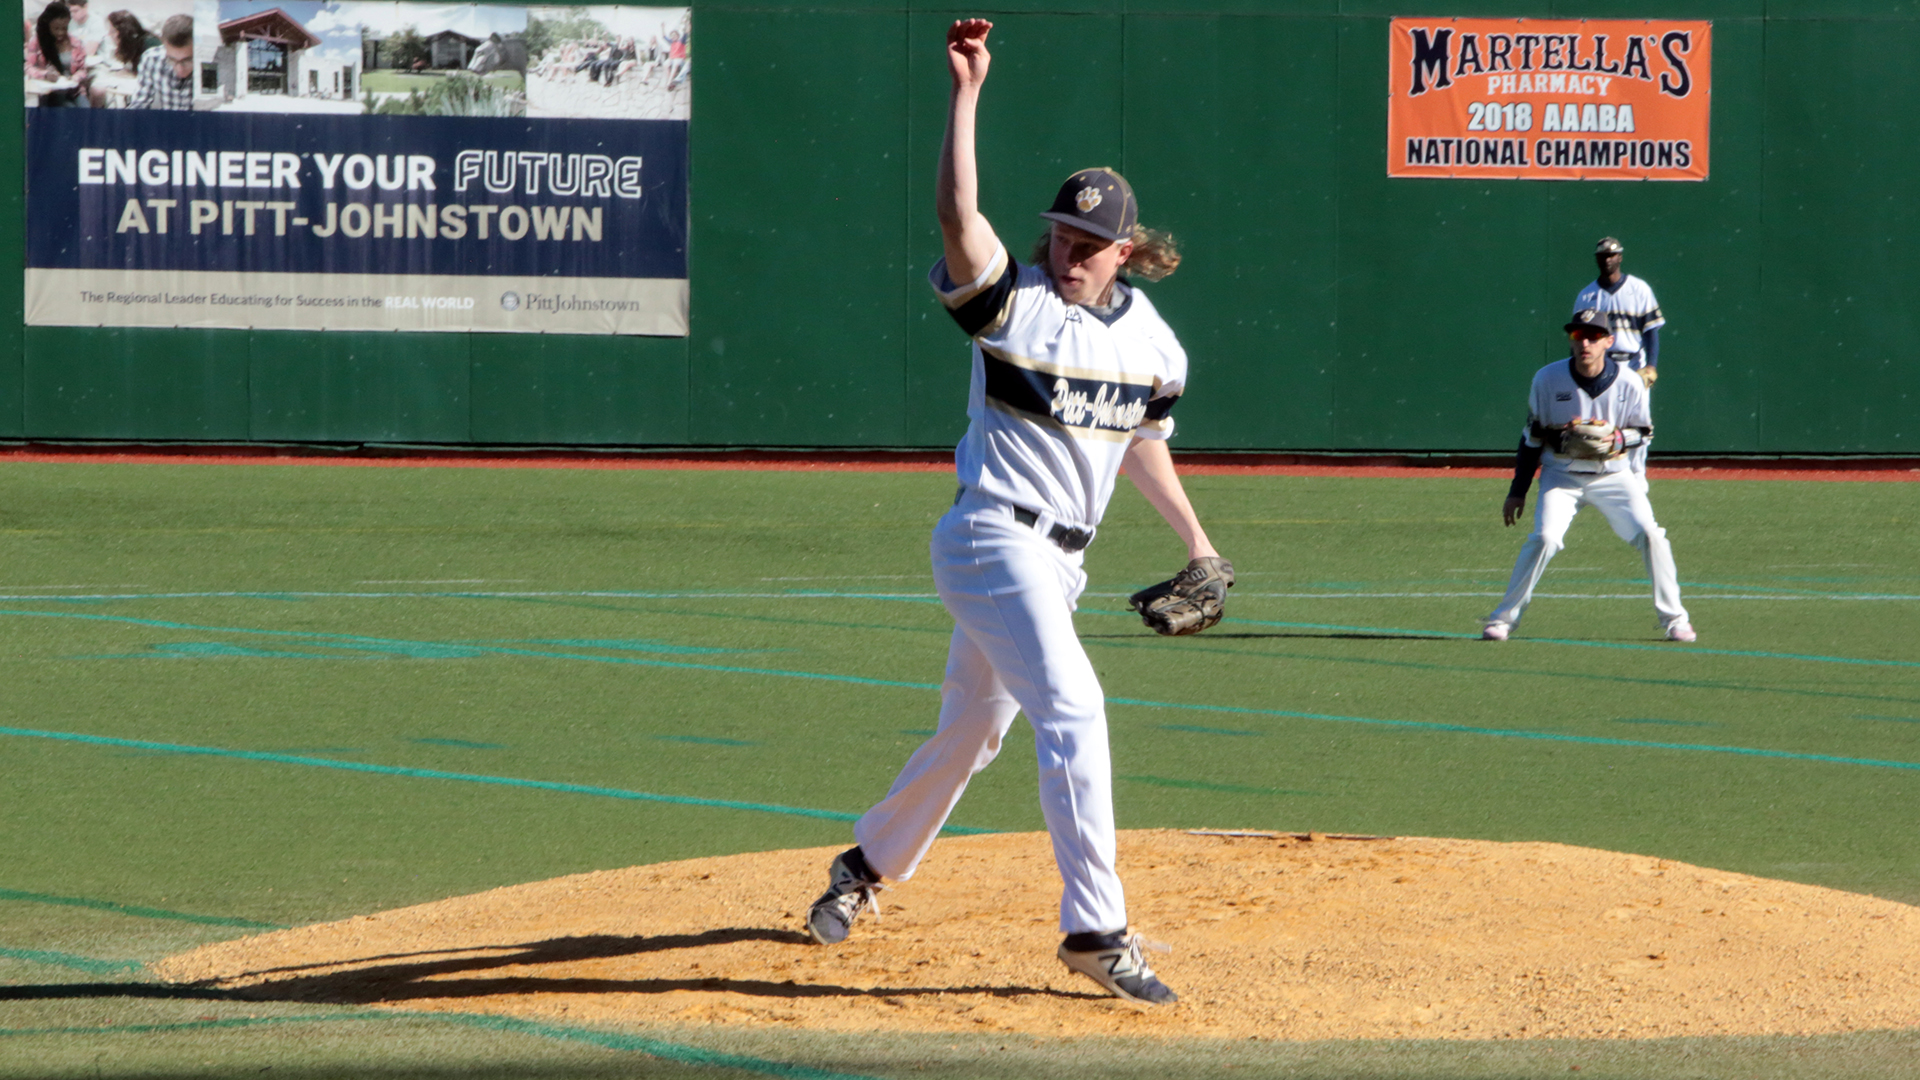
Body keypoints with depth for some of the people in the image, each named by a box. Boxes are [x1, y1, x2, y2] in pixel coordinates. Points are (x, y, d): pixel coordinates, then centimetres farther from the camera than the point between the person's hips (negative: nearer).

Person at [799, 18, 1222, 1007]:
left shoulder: (1151, 342, 6)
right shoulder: (1013, 301, -11)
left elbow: (1143, 442, 23)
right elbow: (957, 217, -29)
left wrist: (1194, 539, 29)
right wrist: (965, 93, -36)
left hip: (1057, 561, 7)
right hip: (992, 541, -7)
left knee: (971, 730, 19)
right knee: (1072, 710, -20)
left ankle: (866, 866, 42)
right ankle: (1096, 931, -22)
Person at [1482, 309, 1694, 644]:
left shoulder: (1629, 383, -11)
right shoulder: (1548, 379, -11)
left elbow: (1644, 432, 3)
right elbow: (1532, 437, -1)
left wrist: (1619, 440, -21)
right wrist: (1517, 491, -1)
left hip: (1614, 475, 1)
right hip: (1562, 476, -1)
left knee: (1650, 535, -14)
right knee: (1544, 537, -21)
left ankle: (1673, 619, 4)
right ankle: (1503, 619, -9)